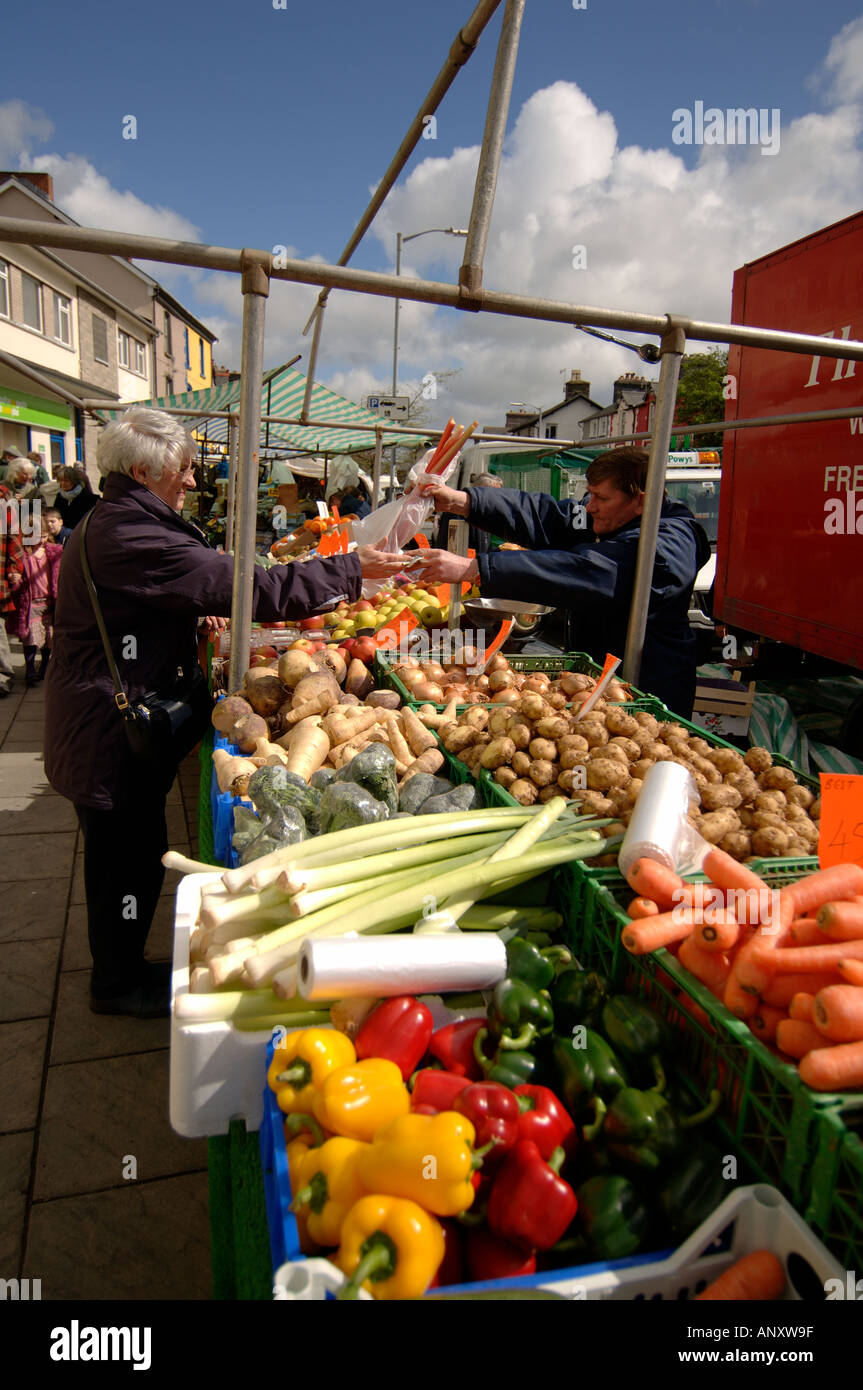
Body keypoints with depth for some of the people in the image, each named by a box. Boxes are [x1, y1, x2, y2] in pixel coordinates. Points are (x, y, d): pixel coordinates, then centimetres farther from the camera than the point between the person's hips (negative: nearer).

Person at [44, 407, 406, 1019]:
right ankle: (119, 983, 23)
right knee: (128, 850, 4)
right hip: (113, 724, -11)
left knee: (130, 847, 20)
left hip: (123, 717, 11)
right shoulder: (127, 532, -23)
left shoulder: (109, 523, 14)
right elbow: (240, 586, -27)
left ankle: (122, 967, 36)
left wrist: (193, 618, 12)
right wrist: (350, 570, -22)